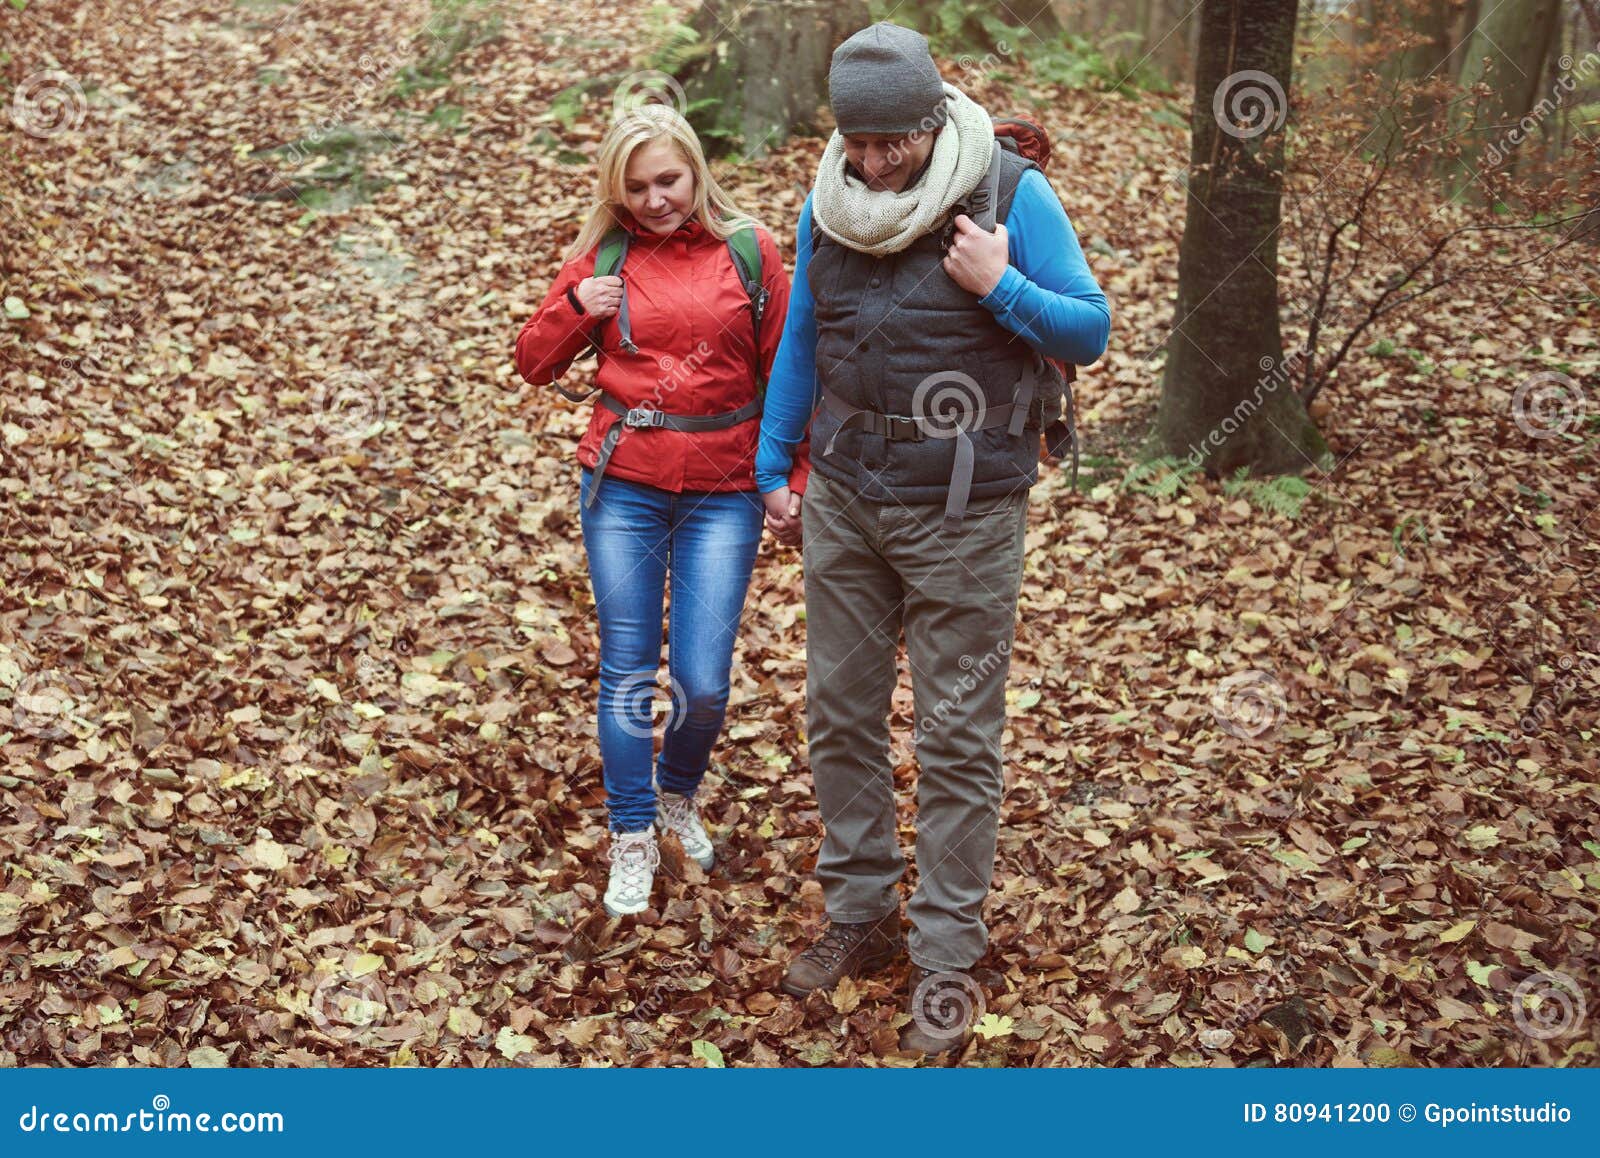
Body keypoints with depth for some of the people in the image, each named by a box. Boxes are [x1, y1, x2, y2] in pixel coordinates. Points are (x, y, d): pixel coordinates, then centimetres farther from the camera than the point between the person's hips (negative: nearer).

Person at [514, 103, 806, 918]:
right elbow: (534, 364, 7)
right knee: (627, 673, 4)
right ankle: (631, 841, 19)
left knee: (703, 683, -2)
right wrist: (575, 308, -10)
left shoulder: (749, 252, 1)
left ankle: (679, 794, 29)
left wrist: (790, 475, 0)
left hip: (723, 495, -1)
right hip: (622, 490, 1)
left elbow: (786, 370, 4)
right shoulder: (603, 257, 3)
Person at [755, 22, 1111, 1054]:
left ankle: (947, 957, 13)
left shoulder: (1012, 194, -11)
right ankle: (860, 917, 28)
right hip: (847, 495, 5)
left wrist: (1002, 288, -23)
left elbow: (1091, 331, -6)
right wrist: (775, 468, 16)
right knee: (840, 714, 12)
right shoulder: (828, 205, 3)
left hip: (964, 506, -5)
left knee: (958, 736, 2)